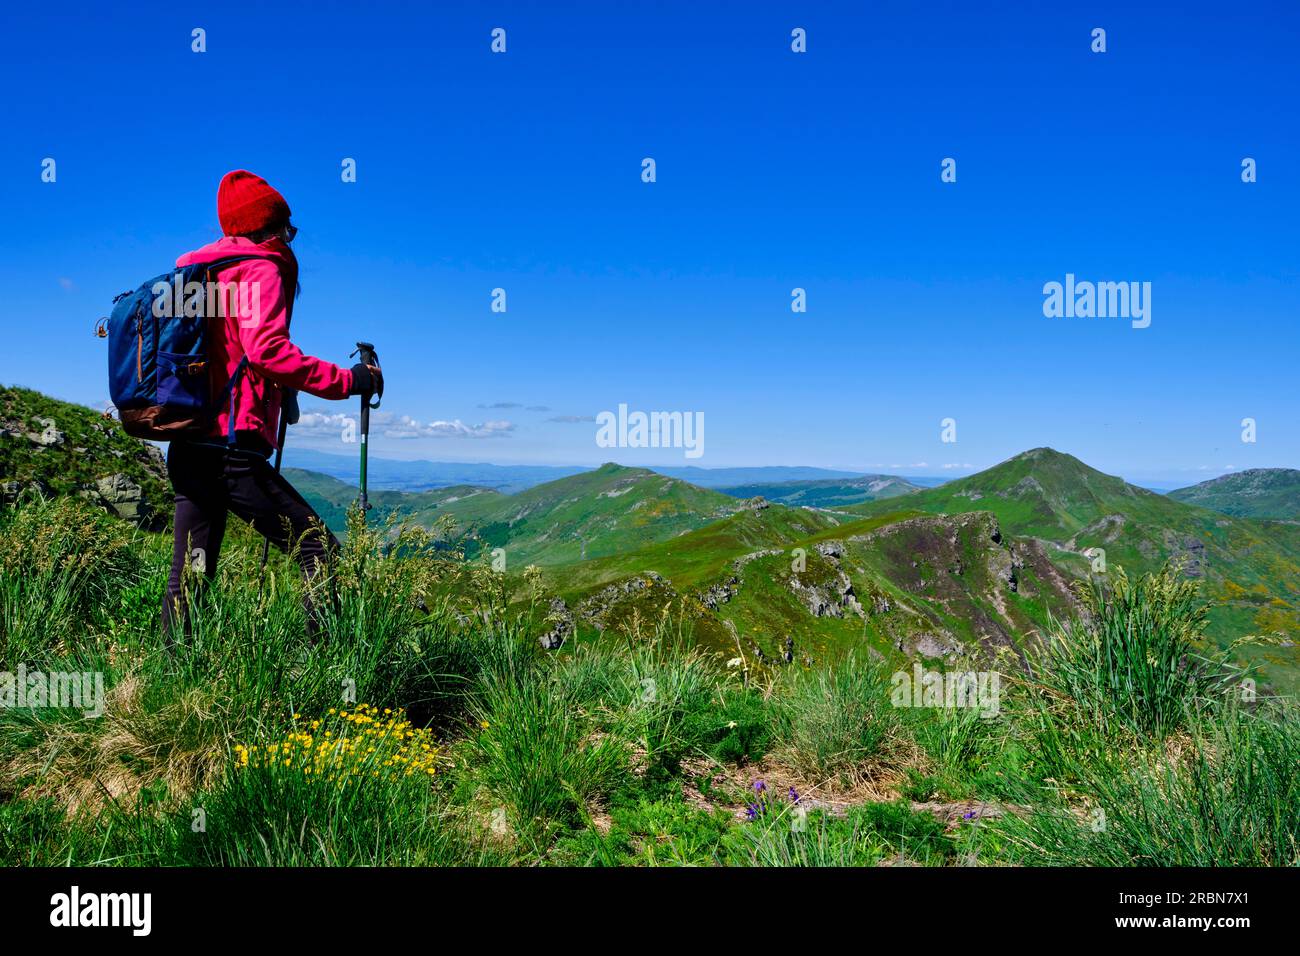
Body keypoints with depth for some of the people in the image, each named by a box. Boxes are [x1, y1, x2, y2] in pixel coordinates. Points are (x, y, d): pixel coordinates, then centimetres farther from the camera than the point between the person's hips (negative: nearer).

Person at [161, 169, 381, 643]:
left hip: (185, 447, 9)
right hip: (231, 447, -9)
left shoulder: (193, 269, 21)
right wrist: (347, 380, -17)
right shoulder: (259, 269, -4)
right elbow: (266, 350, -20)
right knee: (321, 551, -7)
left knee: (190, 569, 12)